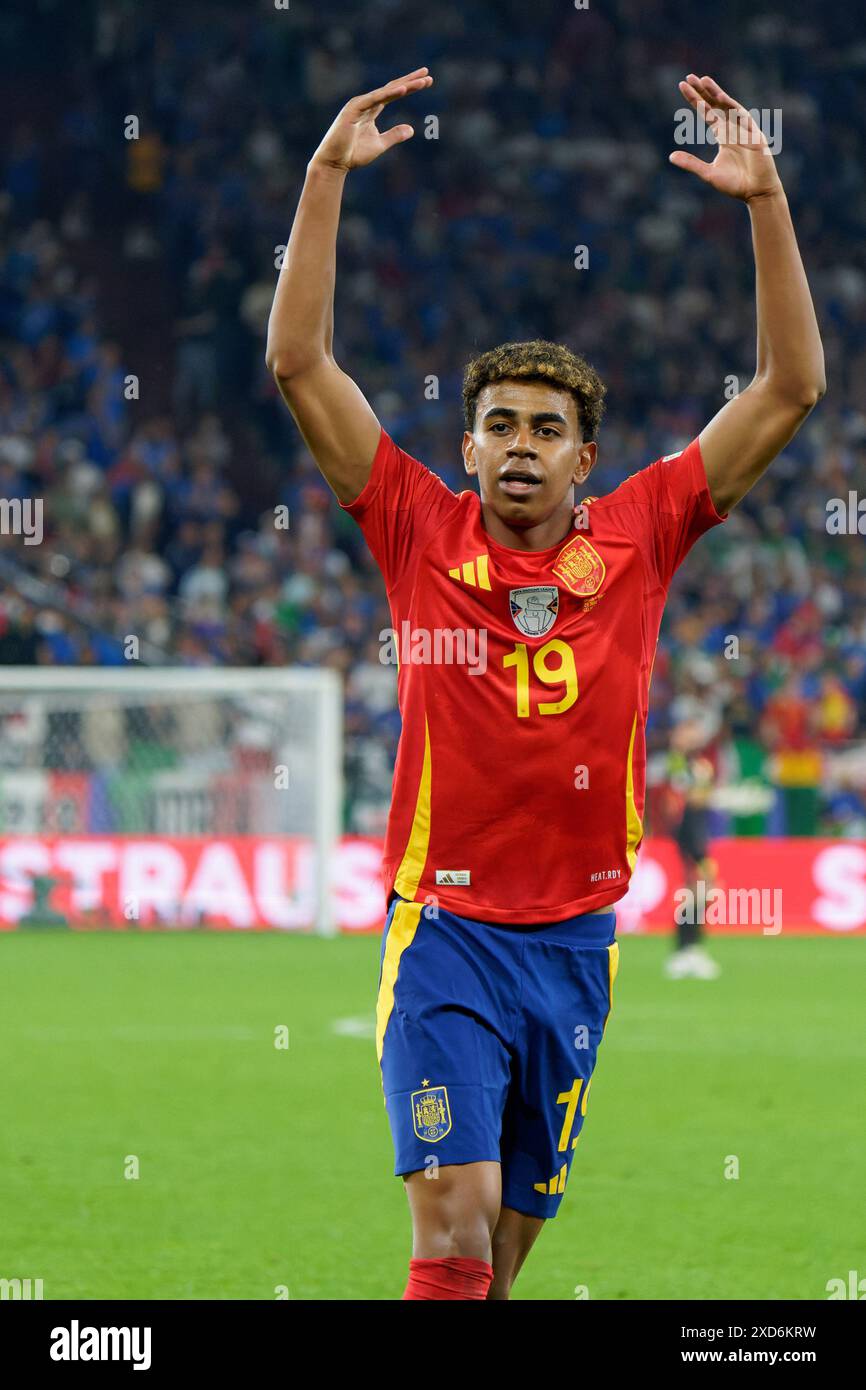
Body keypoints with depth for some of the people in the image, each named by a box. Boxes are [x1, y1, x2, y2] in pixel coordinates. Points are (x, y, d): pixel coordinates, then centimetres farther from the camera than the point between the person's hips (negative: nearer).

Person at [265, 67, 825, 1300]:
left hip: (575, 942, 3)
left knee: (507, 1241, 12)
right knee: (453, 1224, -17)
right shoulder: (422, 535, -1)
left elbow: (791, 388, 1)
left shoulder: (636, 540, 2)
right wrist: (327, 176, -10)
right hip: (445, 931, -3)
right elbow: (299, 363, -4)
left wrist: (765, 203, -6)